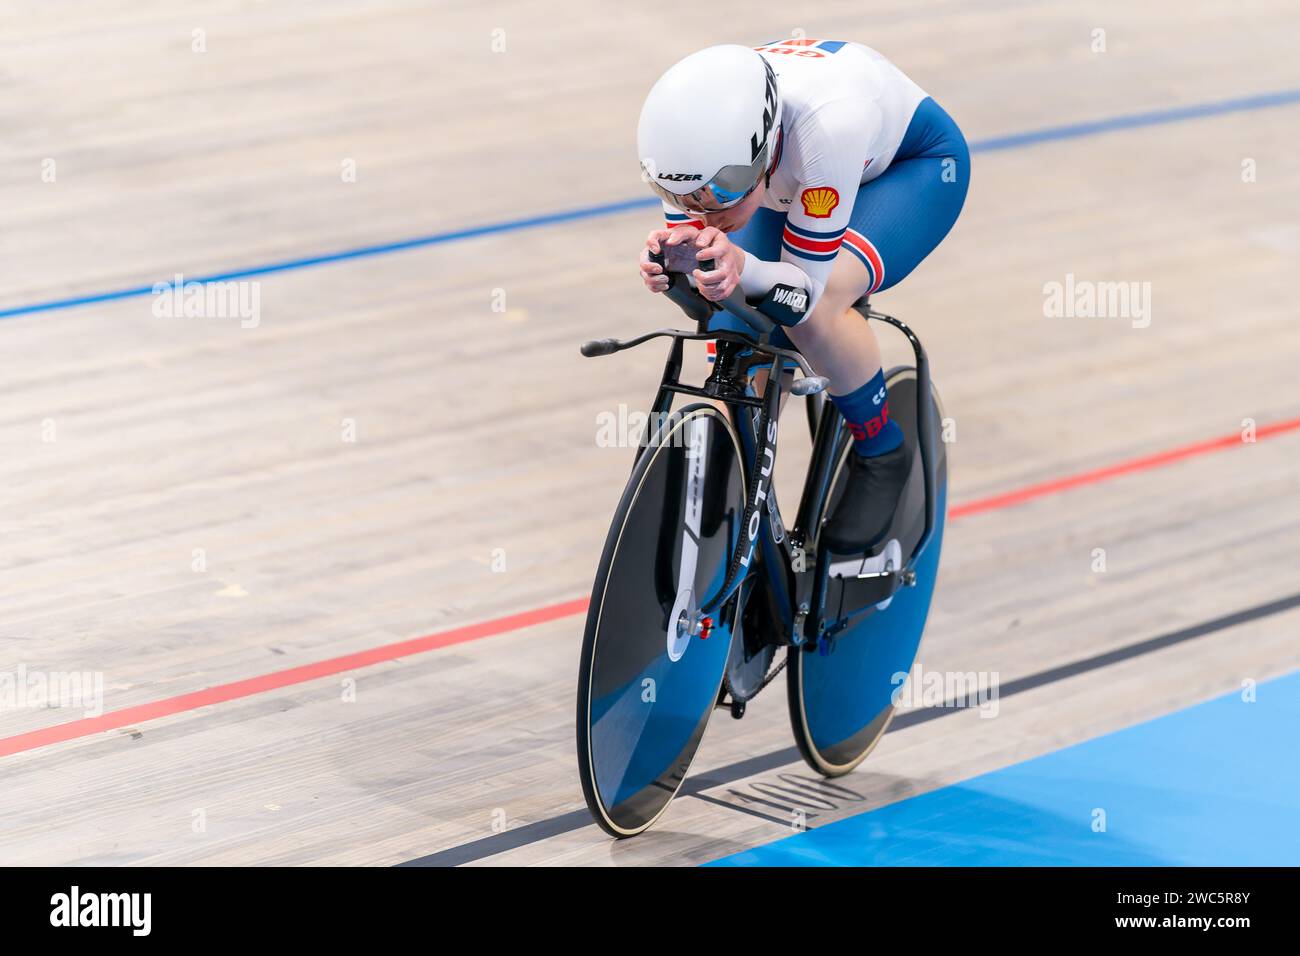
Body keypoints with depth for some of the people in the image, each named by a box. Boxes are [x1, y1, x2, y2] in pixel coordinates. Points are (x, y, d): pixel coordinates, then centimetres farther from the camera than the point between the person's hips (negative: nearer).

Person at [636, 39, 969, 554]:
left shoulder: (829, 124, -45)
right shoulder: (699, 132, -32)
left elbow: (806, 288, -37)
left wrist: (742, 269, -57)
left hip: (915, 165, -5)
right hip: (794, 179, 5)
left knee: (814, 308, -31)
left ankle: (883, 457, -5)